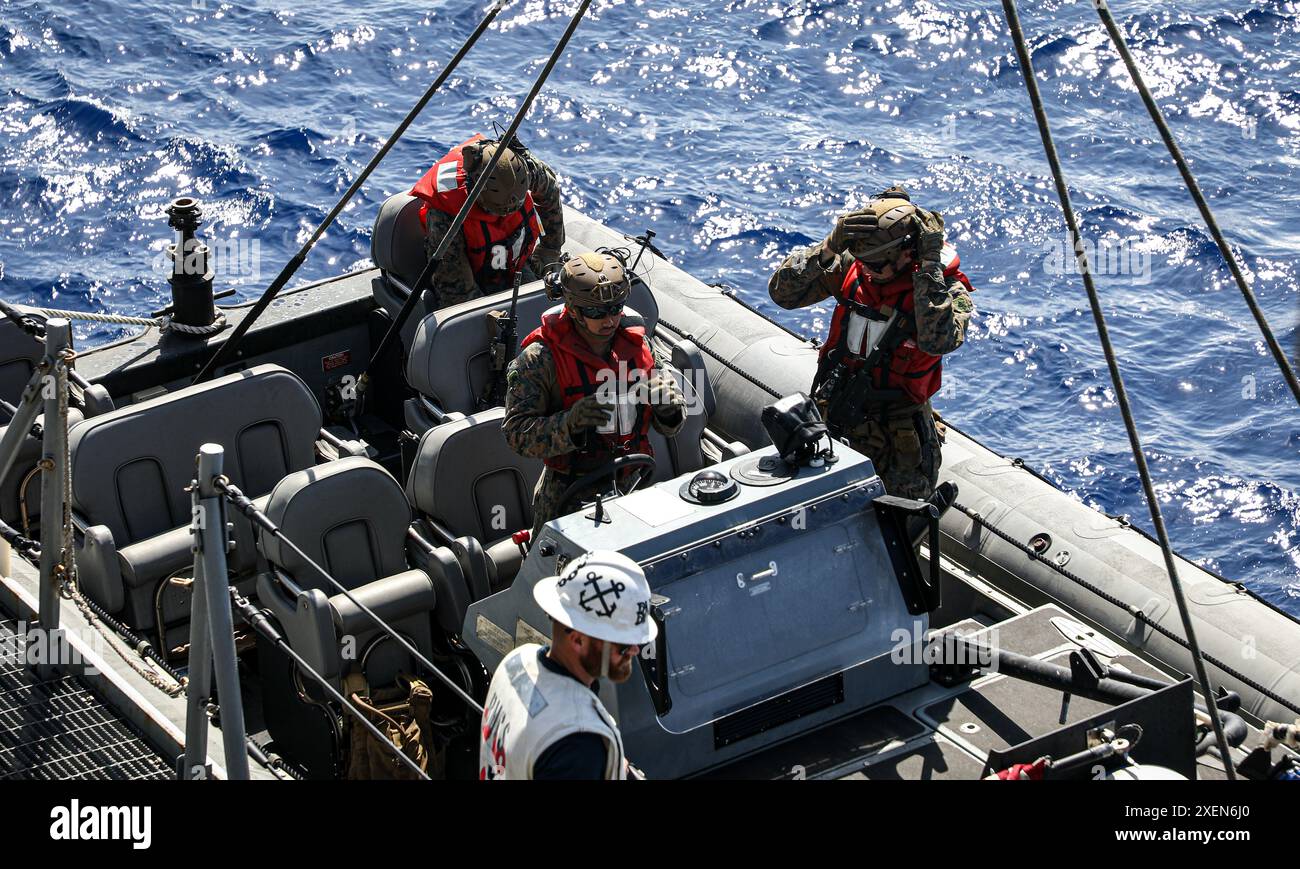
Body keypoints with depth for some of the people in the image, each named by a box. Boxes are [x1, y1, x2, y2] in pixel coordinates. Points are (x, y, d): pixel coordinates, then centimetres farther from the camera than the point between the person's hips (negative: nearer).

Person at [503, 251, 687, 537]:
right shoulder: (539, 359, -10)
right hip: (568, 498, -4)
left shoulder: (638, 344, 4)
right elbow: (517, 433, -16)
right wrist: (570, 422, -31)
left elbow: (670, 427, 9)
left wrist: (669, 408, -15)